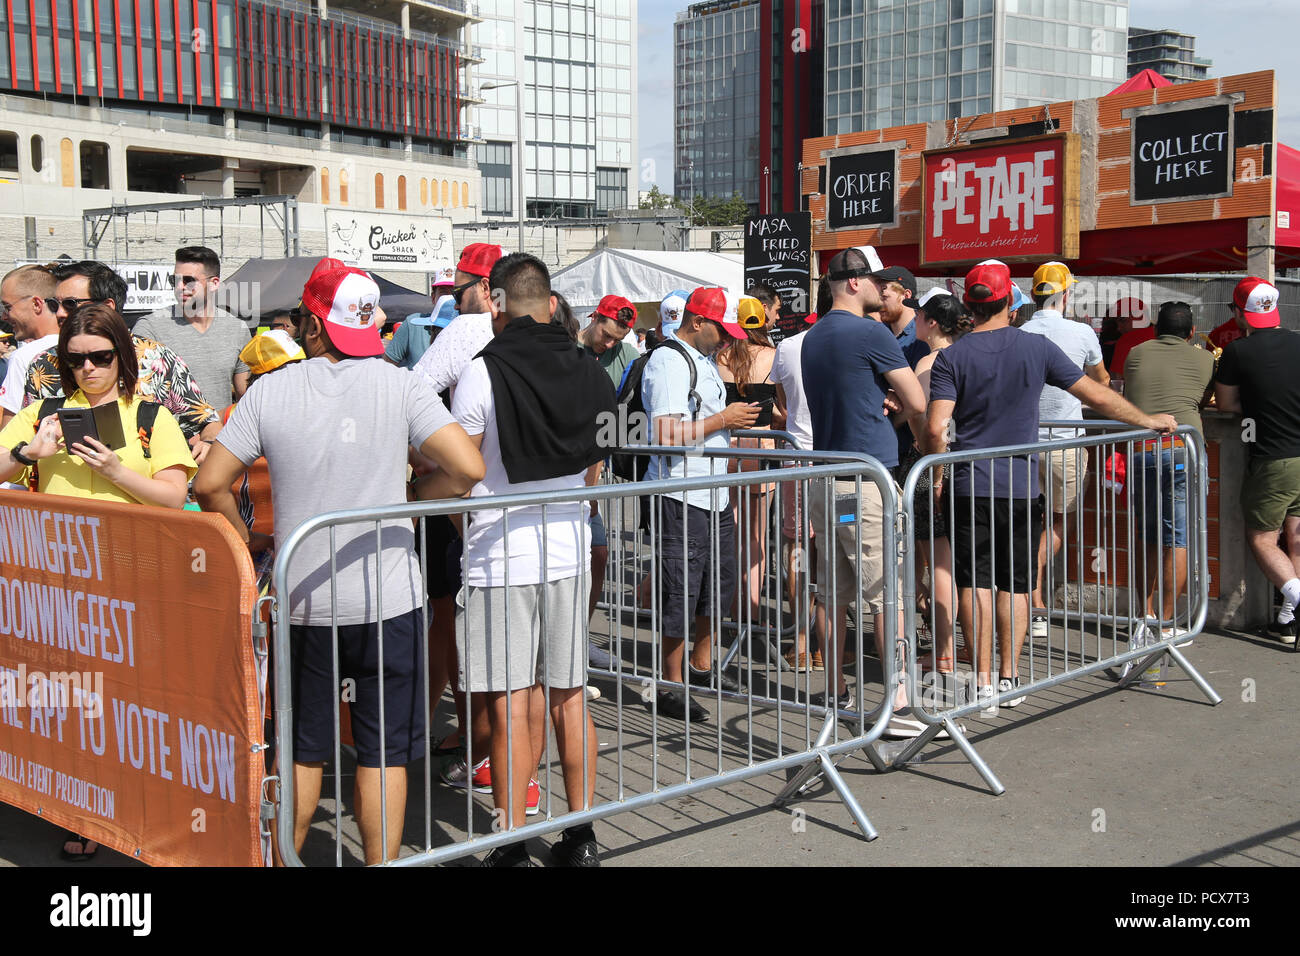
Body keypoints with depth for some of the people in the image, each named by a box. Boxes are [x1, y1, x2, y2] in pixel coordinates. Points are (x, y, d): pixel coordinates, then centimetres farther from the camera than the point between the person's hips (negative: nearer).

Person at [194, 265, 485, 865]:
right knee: (384, 752, 10)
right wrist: (406, 504, 2)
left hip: (302, 602, 2)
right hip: (388, 599, -1)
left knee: (301, 749, 17)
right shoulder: (398, 386, -6)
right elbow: (467, 467, -14)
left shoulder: (269, 392, -3)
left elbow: (210, 485, -3)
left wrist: (244, 543, 12)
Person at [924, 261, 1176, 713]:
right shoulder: (1036, 347, -1)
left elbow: (936, 428, -15)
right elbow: (1097, 395, 3)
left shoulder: (952, 357, -6)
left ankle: (984, 681, 0)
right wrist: (1148, 420, 16)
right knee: (1015, 583, 12)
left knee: (974, 581, 2)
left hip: (971, 486, -2)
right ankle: (1010, 678, 15)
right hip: (1021, 486, 2)